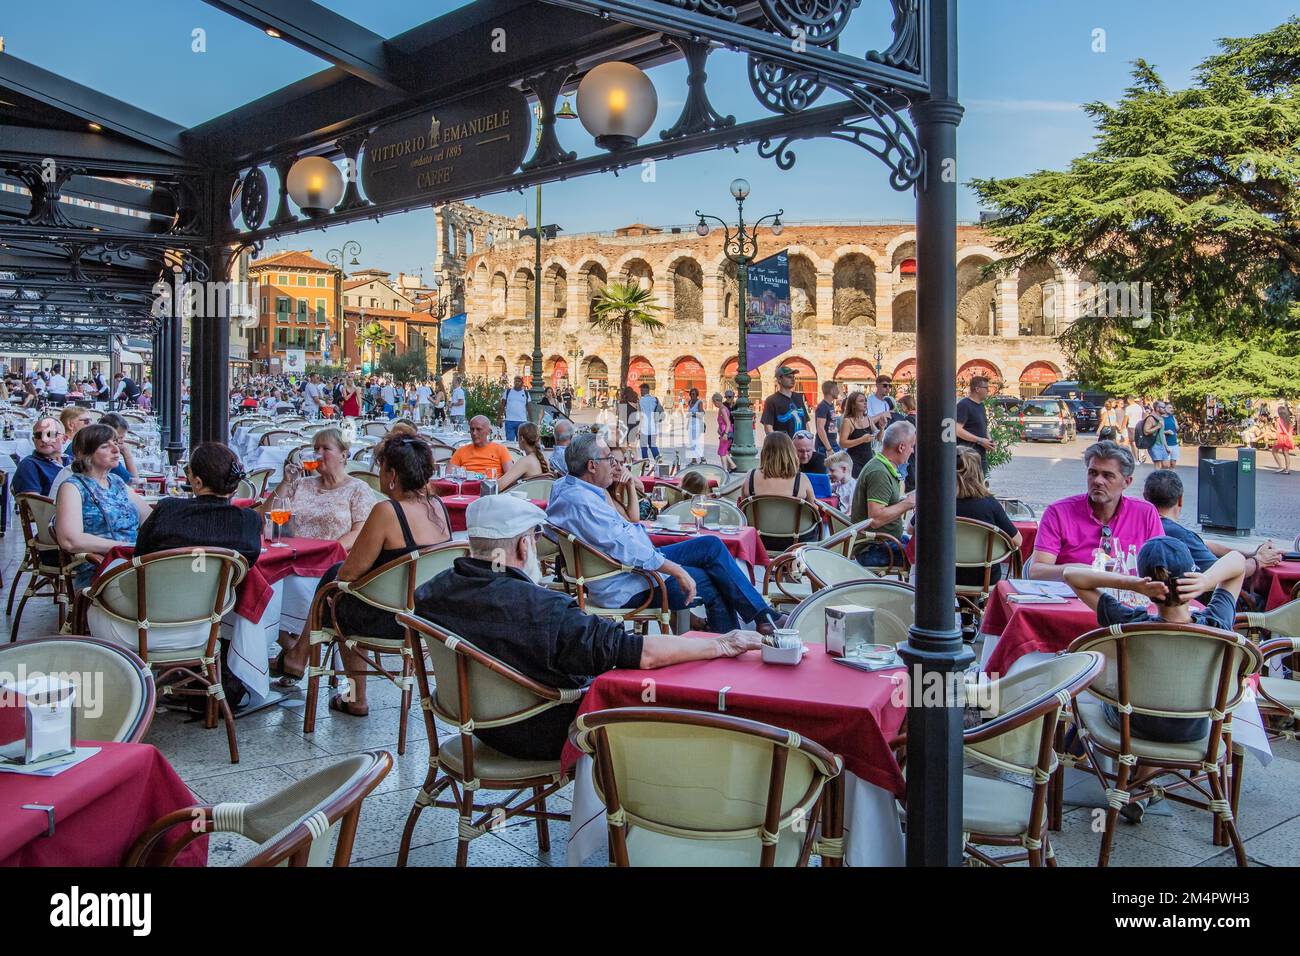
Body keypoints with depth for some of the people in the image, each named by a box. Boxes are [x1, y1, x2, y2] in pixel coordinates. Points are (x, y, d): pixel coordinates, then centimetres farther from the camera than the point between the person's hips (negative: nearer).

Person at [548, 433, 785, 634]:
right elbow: (625, 549, -28)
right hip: (627, 588, -10)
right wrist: (677, 570, -24)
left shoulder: (569, 486, 8)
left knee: (712, 545, 3)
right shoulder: (581, 501, -25)